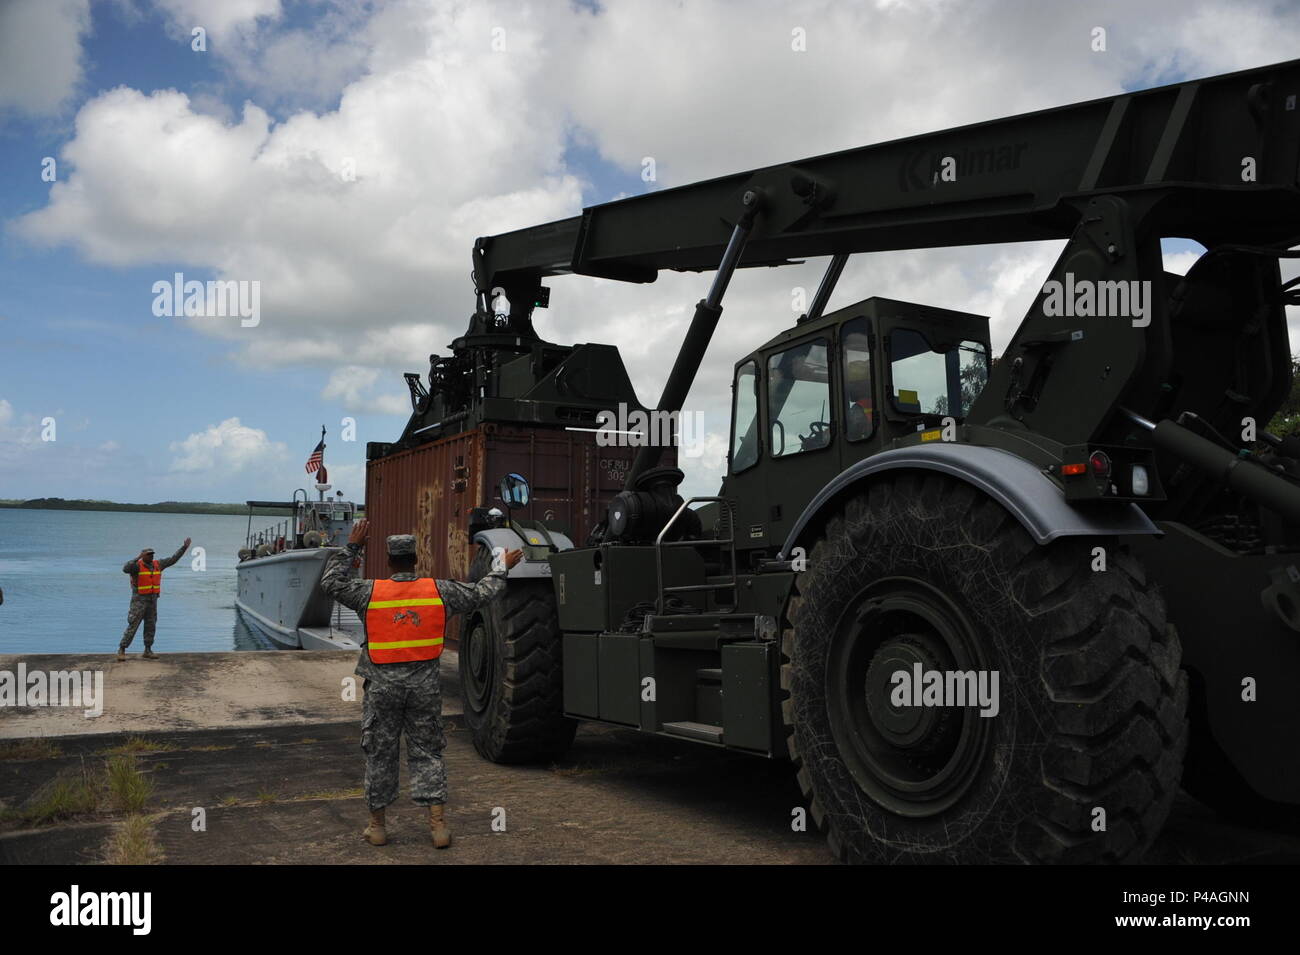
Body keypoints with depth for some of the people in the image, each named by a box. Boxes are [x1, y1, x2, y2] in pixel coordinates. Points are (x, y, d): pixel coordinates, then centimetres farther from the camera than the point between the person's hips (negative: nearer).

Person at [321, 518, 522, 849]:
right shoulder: (439, 590, -2)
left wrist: (351, 548, 11)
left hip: (383, 684, -1)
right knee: (427, 752, 9)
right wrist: (502, 568, 23)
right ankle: (438, 824, 4)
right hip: (425, 683, 1)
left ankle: (377, 825, 21)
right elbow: (481, 594, 8)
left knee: (380, 754, 11)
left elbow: (332, 583, 6)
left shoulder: (371, 592, -6)